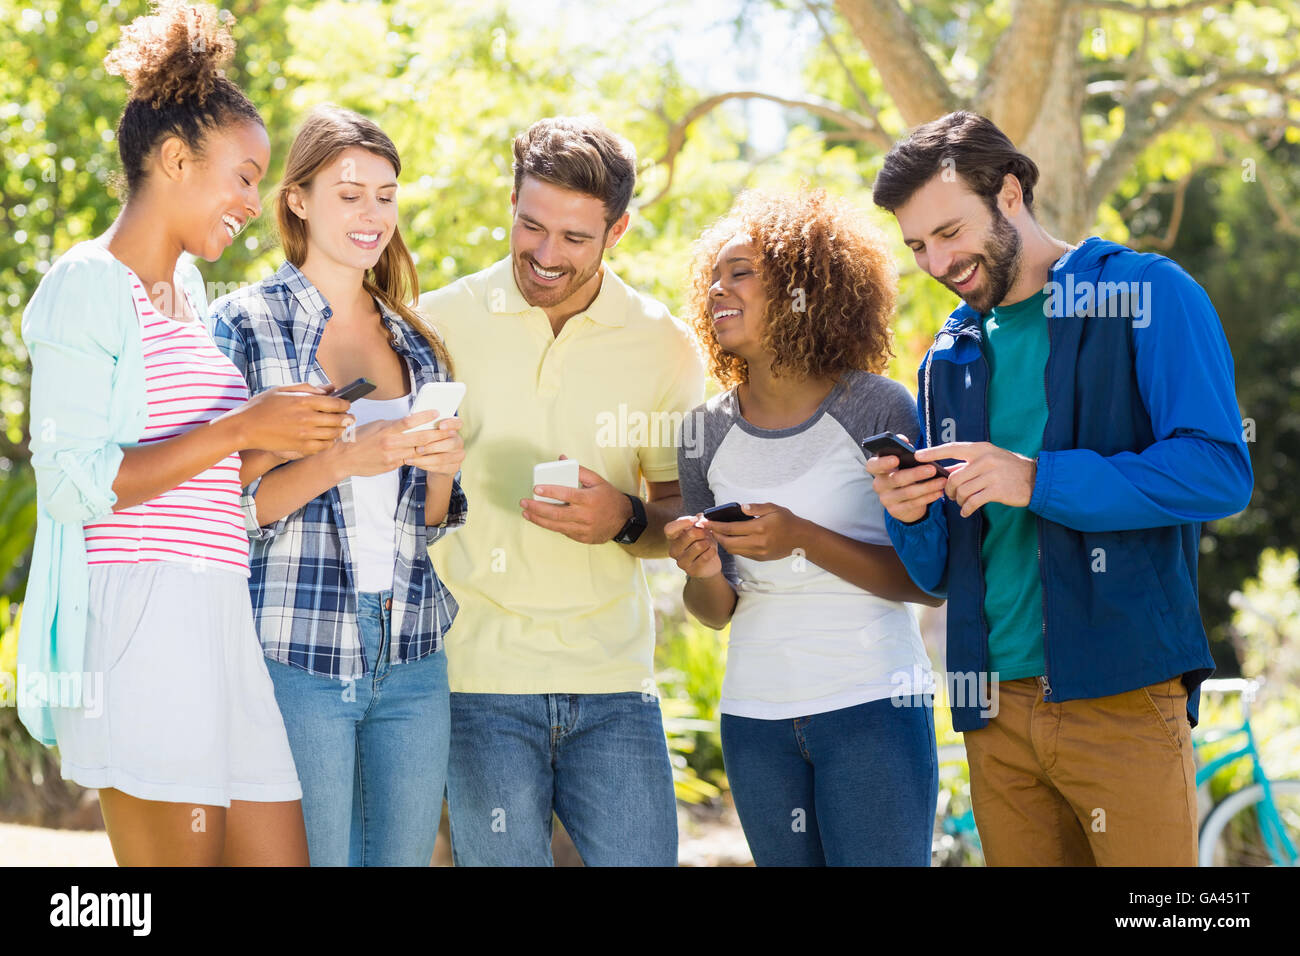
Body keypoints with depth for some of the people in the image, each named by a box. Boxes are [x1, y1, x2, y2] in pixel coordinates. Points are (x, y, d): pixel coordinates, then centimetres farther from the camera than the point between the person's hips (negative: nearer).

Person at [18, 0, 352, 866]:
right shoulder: (88, 284, -5)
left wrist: (278, 444, 9)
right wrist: (239, 430, -14)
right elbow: (71, 484, -14)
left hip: (217, 619, 8)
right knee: (175, 853, -6)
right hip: (136, 622, -8)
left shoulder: (187, 285, 20)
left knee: (278, 851, 4)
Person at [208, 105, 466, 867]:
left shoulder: (418, 341, 13)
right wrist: (345, 461, -20)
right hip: (297, 656, -5)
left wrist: (441, 469, -4)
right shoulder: (246, 324, -1)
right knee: (312, 858, -1)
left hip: (412, 661, 5)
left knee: (405, 854, 8)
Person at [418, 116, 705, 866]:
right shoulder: (438, 323, 1)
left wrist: (626, 521, -10)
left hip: (613, 677, 2)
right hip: (478, 677, -1)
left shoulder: (665, 347, 6)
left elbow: (684, 514, 12)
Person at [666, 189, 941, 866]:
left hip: (872, 706, -4)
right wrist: (705, 574, -11)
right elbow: (717, 612, 12)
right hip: (756, 715, 4)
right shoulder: (707, 431, 6)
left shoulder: (876, 407, -6)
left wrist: (804, 540, -19)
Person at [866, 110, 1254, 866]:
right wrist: (910, 517, -4)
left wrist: (1038, 480, -19)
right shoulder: (951, 357, 17)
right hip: (996, 705, 5)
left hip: (1120, 693, -5)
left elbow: (1220, 471, -14)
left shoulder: (1147, 296, -1)